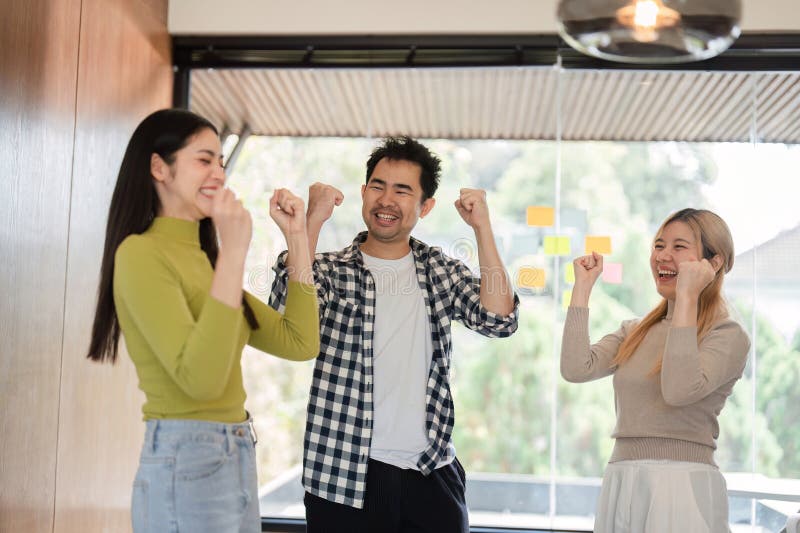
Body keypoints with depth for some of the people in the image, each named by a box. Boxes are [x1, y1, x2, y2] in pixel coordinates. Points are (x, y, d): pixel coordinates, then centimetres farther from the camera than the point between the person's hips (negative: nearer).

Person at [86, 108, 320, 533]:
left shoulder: (203, 258, 13)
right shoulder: (141, 253, -12)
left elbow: (299, 344, 9)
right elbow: (200, 378, -25)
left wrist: (297, 239, 6)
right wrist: (234, 251, -25)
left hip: (237, 461, 9)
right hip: (186, 467, -9)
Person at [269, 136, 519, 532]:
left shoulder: (442, 271, 8)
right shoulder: (331, 271, 0)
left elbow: (499, 320, -6)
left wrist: (482, 228, -11)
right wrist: (313, 222, -22)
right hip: (342, 476, -2)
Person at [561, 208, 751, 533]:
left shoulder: (728, 335, -5)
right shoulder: (634, 333, 13)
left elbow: (680, 390, -23)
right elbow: (575, 369, -4)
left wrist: (687, 298, -20)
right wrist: (583, 287, 3)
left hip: (682, 486, -5)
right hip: (620, 486, 6)